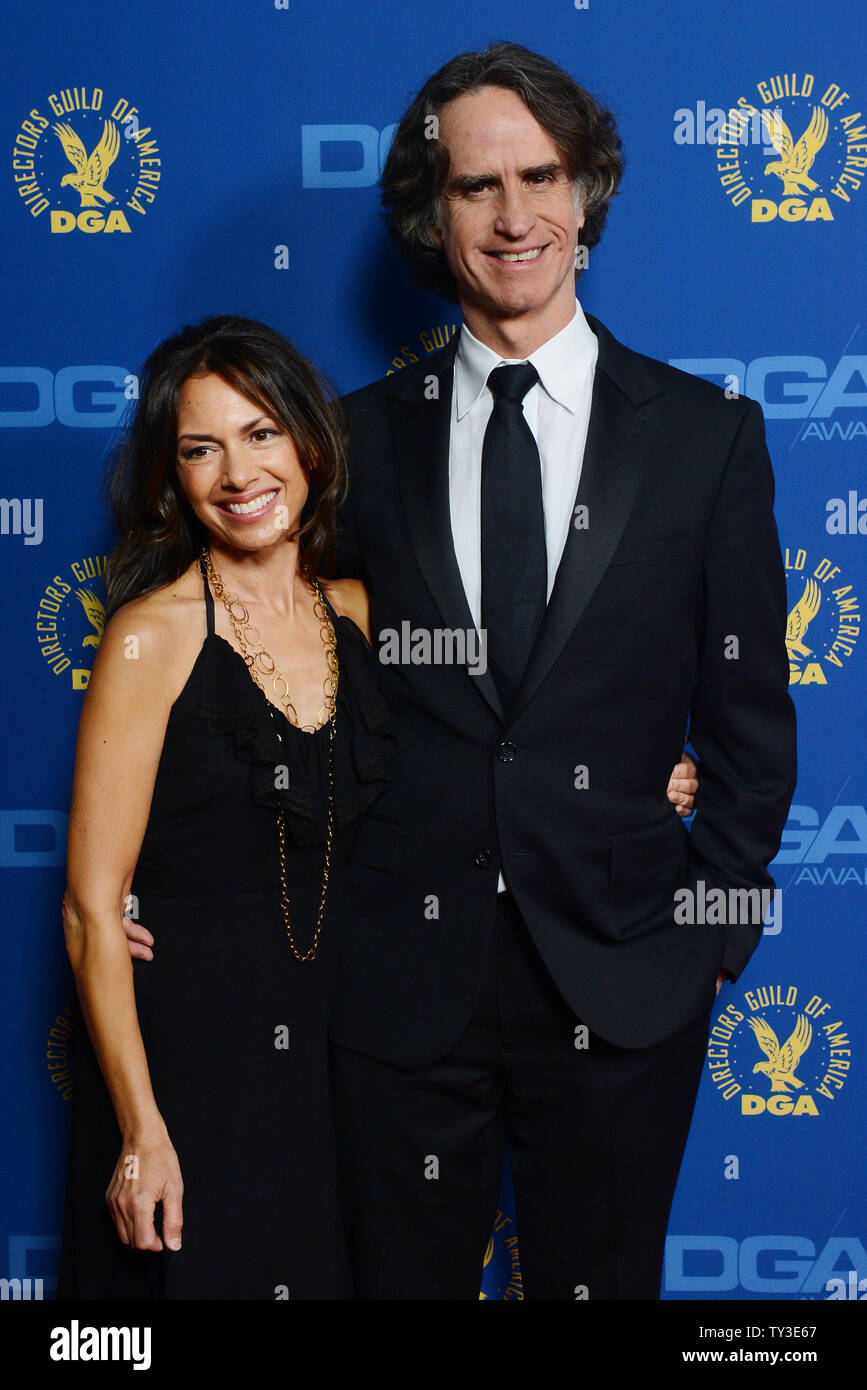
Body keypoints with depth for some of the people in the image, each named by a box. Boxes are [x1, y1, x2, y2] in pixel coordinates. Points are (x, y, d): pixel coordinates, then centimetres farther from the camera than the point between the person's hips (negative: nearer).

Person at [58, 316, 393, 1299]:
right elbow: (92, 907, -13)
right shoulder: (153, 634, -12)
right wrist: (141, 1129, -16)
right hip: (183, 1059, -5)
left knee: (320, 1269, 14)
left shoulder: (354, 612, 3)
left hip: (330, 1051, 5)